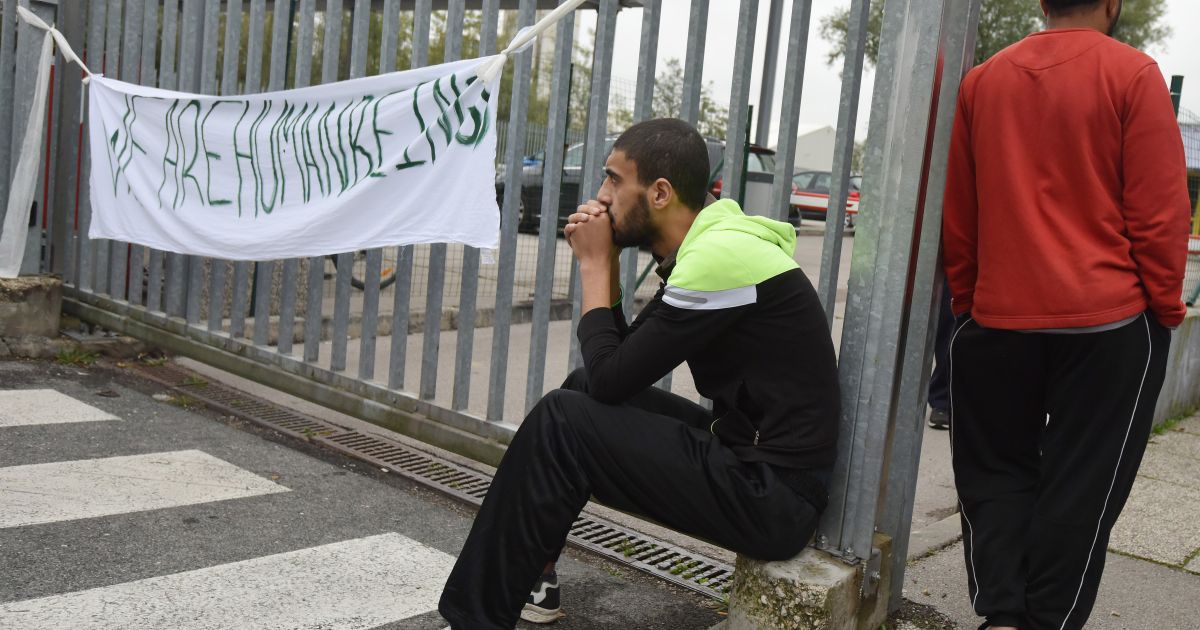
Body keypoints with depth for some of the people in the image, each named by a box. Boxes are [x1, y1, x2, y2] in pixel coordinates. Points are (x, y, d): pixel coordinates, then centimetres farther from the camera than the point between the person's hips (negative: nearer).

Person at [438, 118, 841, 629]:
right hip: (748, 456, 10)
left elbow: (611, 378, -18)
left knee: (559, 422, -13)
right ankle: (527, 574, 20)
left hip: (772, 495, -10)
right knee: (582, 390, 14)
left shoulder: (719, 256, -21)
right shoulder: (705, 247, 10)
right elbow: (618, 365, 14)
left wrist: (593, 264, -7)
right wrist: (602, 261, 3)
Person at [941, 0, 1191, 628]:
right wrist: (1166, 308, 4)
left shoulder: (981, 81, 4)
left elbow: (956, 216, 8)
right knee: (1081, 483, 7)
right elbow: (1159, 212, -9)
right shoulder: (1132, 73, -7)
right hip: (1110, 321, -3)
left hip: (998, 317, 3)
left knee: (996, 470, 14)